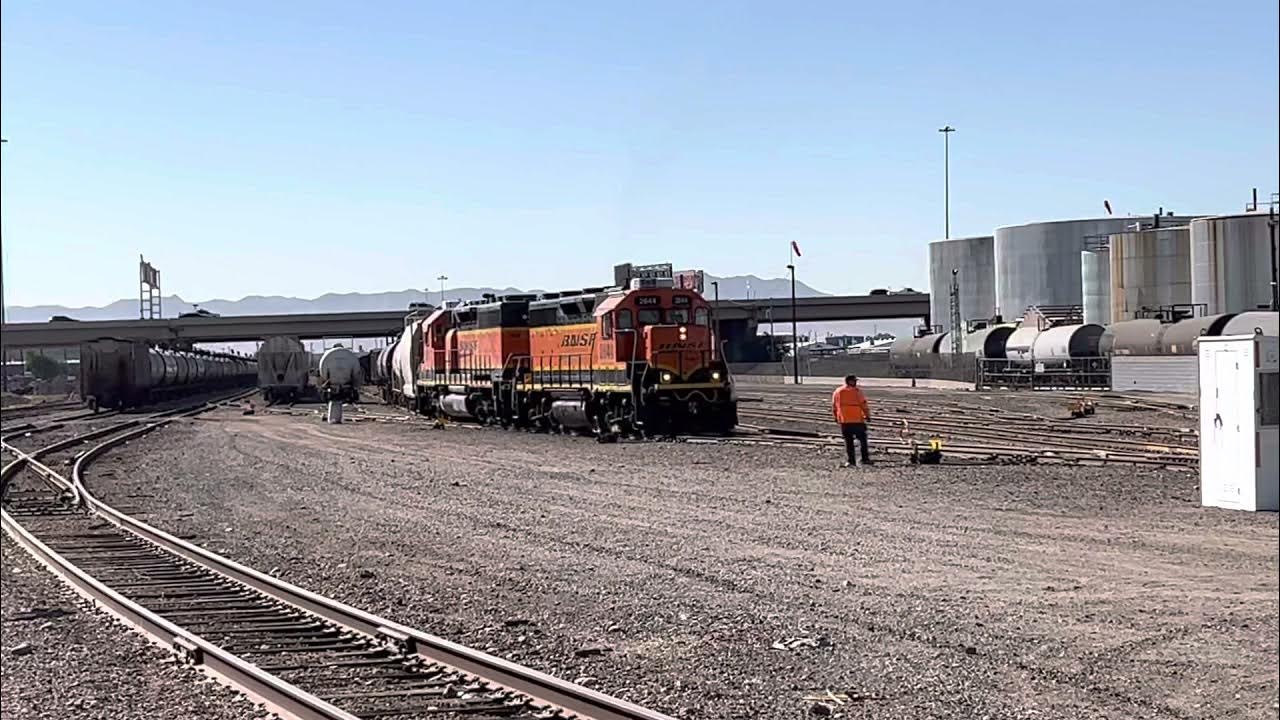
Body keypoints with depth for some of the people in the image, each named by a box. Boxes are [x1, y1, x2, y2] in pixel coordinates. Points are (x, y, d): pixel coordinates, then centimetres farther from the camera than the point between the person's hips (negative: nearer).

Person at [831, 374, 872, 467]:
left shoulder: (837, 391, 6)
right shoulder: (857, 391, -6)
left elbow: (834, 406, 11)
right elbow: (863, 404, -7)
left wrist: (836, 417, 23)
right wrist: (867, 415, 3)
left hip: (844, 421, 3)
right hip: (857, 420, -3)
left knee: (848, 441, 8)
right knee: (862, 439, 9)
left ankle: (851, 461, 4)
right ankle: (865, 458, 9)